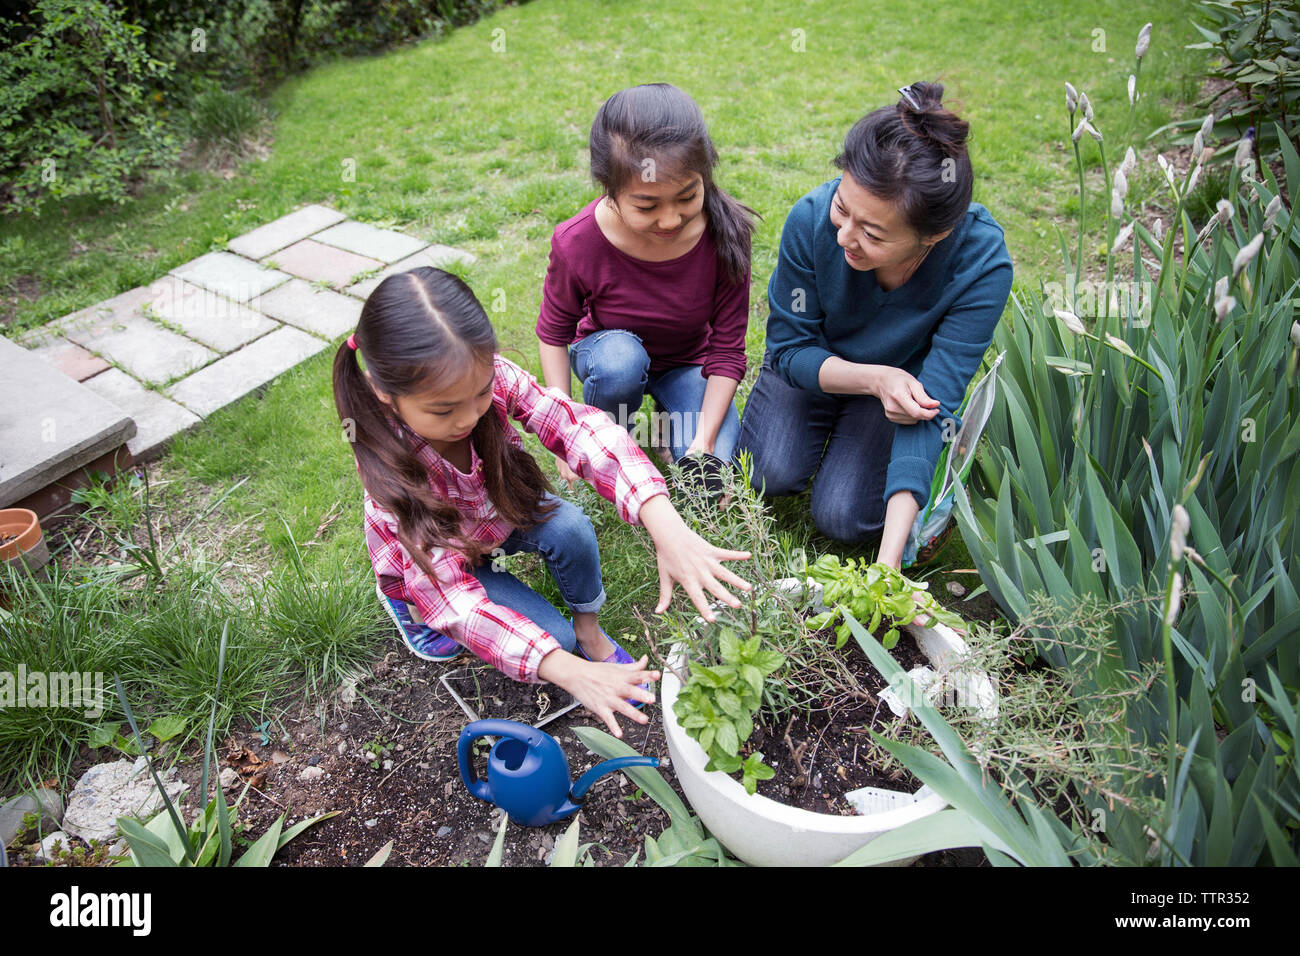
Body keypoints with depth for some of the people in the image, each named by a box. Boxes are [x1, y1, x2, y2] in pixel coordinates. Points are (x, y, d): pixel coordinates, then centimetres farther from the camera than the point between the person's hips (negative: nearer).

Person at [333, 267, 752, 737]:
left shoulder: (492, 376, -32)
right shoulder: (392, 469, -39)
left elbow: (580, 429, -42)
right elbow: (454, 601, -40)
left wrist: (668, 530, -57)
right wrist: (571, 673, -49)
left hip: (501, 509, 3)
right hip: (429, 563, -3)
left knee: (570, 527, -29)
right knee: (552, 636, -17)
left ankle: (589, 630, 1)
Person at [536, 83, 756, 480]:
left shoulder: (723, 232, -26)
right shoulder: (577, 242, -28)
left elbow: (727, 349, -18)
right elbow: (553, 333, -10)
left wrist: (703, 441, -27)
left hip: (688, 362, 0)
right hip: (608, 353, 0)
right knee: (621, 357, -38)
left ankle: (671, 423, 13)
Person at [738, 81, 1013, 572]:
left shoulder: (982, 262, -33)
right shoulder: (813, 218, -31)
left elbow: (935, 398, -33)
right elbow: (790, 347, -18)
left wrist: (889, 560, -40)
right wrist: (873, 379, -38)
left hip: (901, 378, -1)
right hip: (815, 364, 1)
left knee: (843, 517, -15)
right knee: (772, 474, -21)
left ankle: (949, 442, 14)